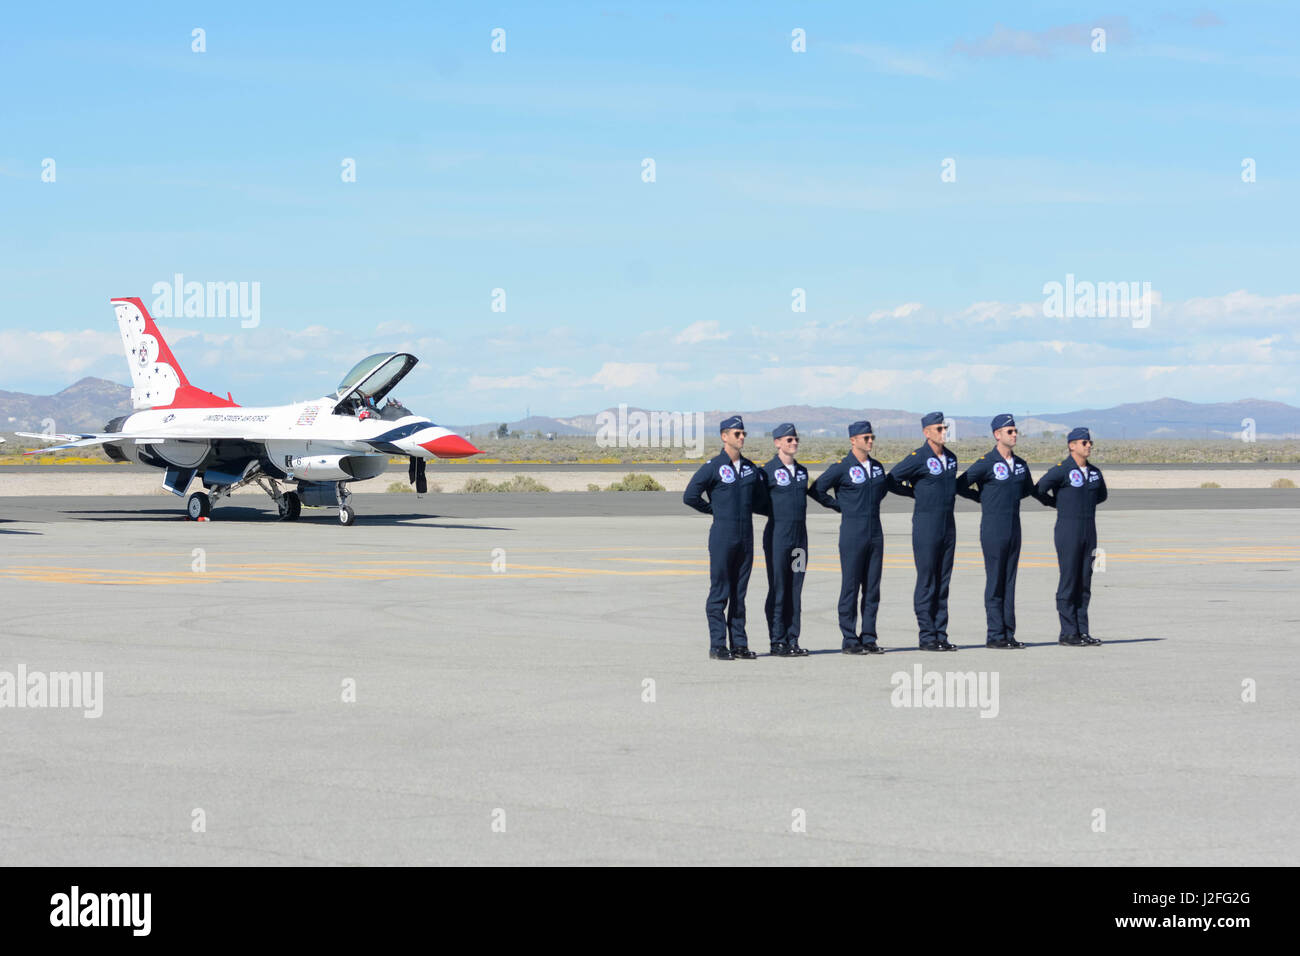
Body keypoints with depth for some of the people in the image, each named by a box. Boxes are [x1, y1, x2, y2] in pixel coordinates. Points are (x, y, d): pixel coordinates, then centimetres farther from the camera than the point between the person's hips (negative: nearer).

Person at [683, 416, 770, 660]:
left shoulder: (751, 468, 13)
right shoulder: (713, 467, -5)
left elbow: (759, 501, 24)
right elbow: (690, 496, -7)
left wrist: (779, 512, 11)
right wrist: (715, 510, 0)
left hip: (746, 538, 5)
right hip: (722, 537, -5)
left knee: (739, 594, 8)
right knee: (719, 593, -3)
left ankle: (739, 644, 11)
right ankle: (718, 646, 0)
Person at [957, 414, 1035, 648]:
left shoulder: (1021, 464, 11)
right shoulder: (986, 463, -9)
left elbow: (1028, 489, 27)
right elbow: (959, 484, -8)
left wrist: (1009, 497, 13)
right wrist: (984, 499, 3)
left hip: (1014, 528, 6)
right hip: (993, 530, -6)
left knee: (1010, 582, 8)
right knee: (995, 583, -4)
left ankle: (1009, 634, 11)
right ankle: (995, 635, -2)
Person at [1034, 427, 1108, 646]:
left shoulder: (1095, 472, 12)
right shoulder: (1061, 470, -9)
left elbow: (1101, 495, 29)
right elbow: (1038, 490, -12)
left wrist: (1086, 503, 14)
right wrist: (1059, 504, 3)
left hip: (1089, 529, 6)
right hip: (1068, 530, -6)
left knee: (1084, 581, 7)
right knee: (1069, 581, -6)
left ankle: (1082, 631, 11)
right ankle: (1068, 633, -3)